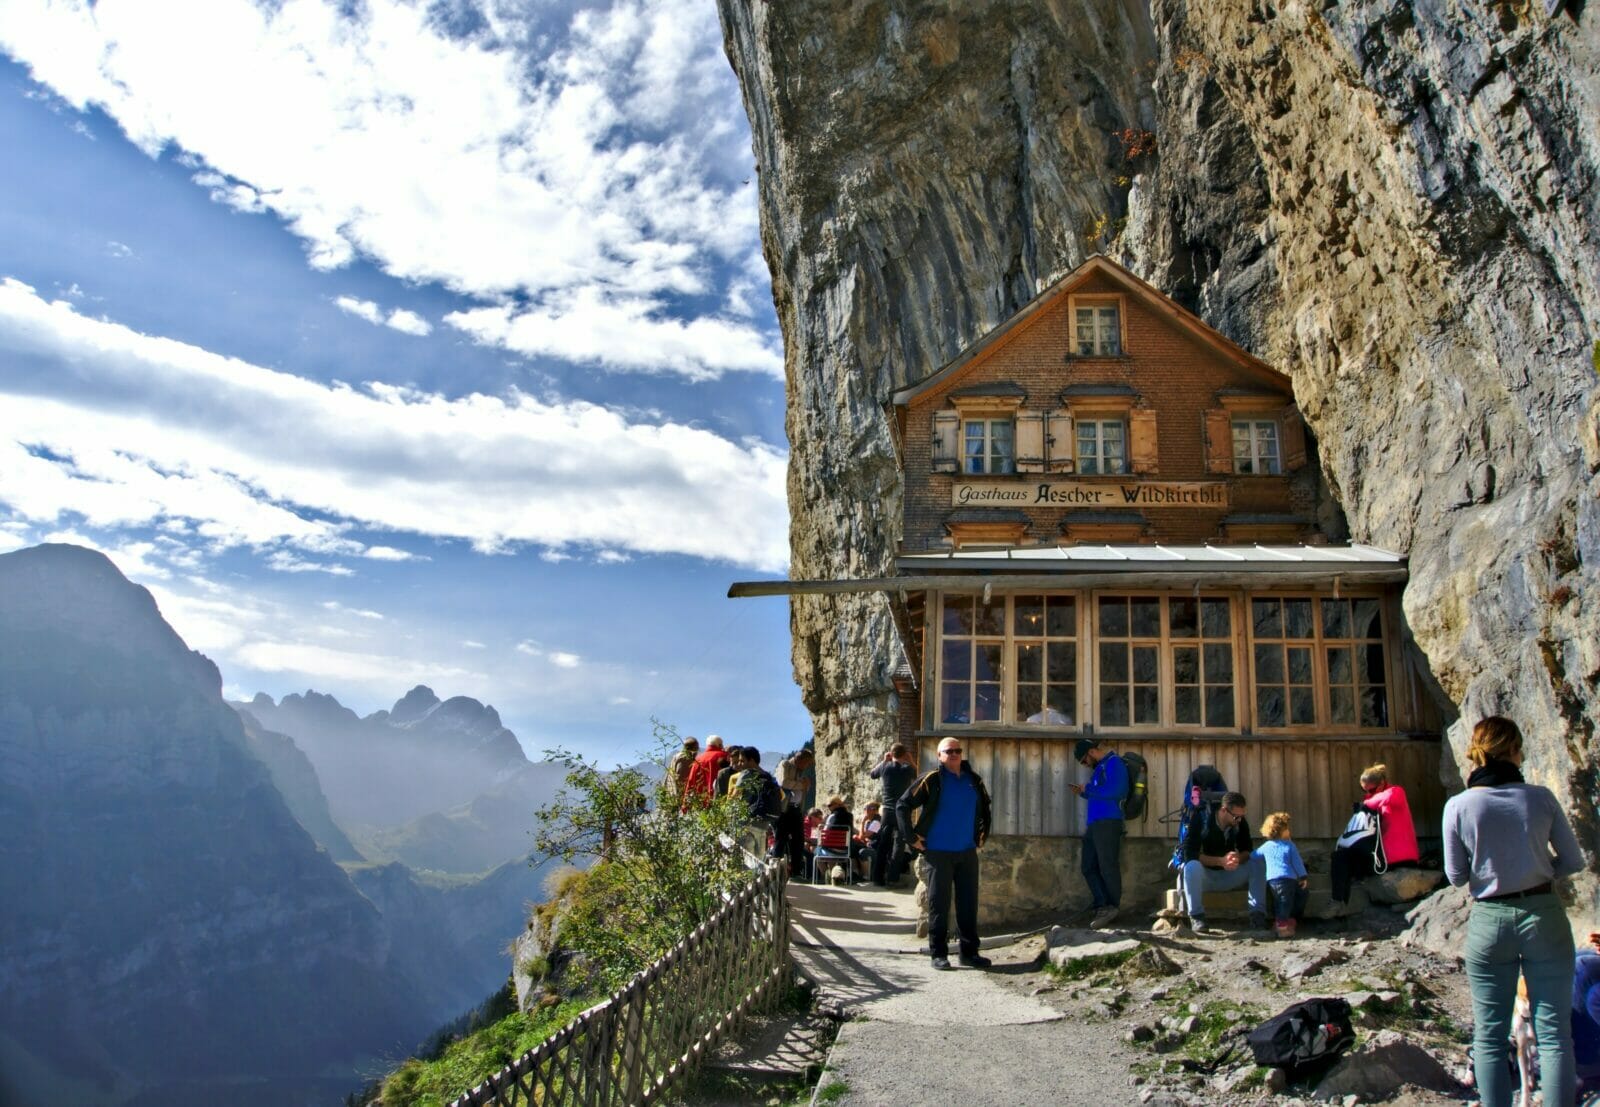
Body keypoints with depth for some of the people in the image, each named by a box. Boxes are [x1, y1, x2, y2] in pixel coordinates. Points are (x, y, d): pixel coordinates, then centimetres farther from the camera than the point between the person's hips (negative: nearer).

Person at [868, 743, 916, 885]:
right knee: (898, 845, 2)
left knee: (882, 845, 9)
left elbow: (872, 773, 18)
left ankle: (878, 878, 12)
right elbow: (916, 773, 14)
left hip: (887, 811, 2)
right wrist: (910, 761, 11)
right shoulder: (907, 769, -7)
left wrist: (884, 760, 21)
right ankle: (892, 878, -2)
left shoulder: (884, 767, -2)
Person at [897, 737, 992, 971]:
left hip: (967, 851, 5)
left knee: (968, 902, 8)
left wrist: (982, 836, 19)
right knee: (939, 903, 2)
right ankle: (939, 953, 9)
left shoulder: (974, 780, 8)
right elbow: (902, 806, -7)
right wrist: (911, 838, -8)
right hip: (939, 852, -4)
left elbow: (984, 809, 26)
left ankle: (970, 951, 18)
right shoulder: (932, 780, -7)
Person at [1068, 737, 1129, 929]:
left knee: (1108, 867, -6)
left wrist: (1088, 789, -10)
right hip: (1094, 823, 10)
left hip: (1107, 822, -10)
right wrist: (1083, 792, 15)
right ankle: (1102, 907, 9)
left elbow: (1115, 792, -20)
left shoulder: (1113, 763, -6)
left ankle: (1111, 909, 0)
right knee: (1089, 867, 8)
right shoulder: (1100, 767, 22)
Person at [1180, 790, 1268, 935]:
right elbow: (1189, 853, -24)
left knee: (1258, 861, -18)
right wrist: (1221, 861, -35)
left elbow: (1248, 850, -2)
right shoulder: (1202, 820, -18)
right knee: (1192, 866, -38)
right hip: (1205, 877, -4)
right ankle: (1196, 917, -30)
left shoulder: (1240, 823, -4)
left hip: (1229, 876, 4)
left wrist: (1239, 858, -27)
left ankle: (1257, 914, -21)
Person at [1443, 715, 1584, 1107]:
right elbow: (1572, 861, 2)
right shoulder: (1541, 798, -7)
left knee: (1490, 1035, 9)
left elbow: (1456, 877, -2)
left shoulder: (1458, 806, -9)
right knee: (1553, 1031, 6)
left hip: (1489, 922, -1)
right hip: (1544, 916, 1)